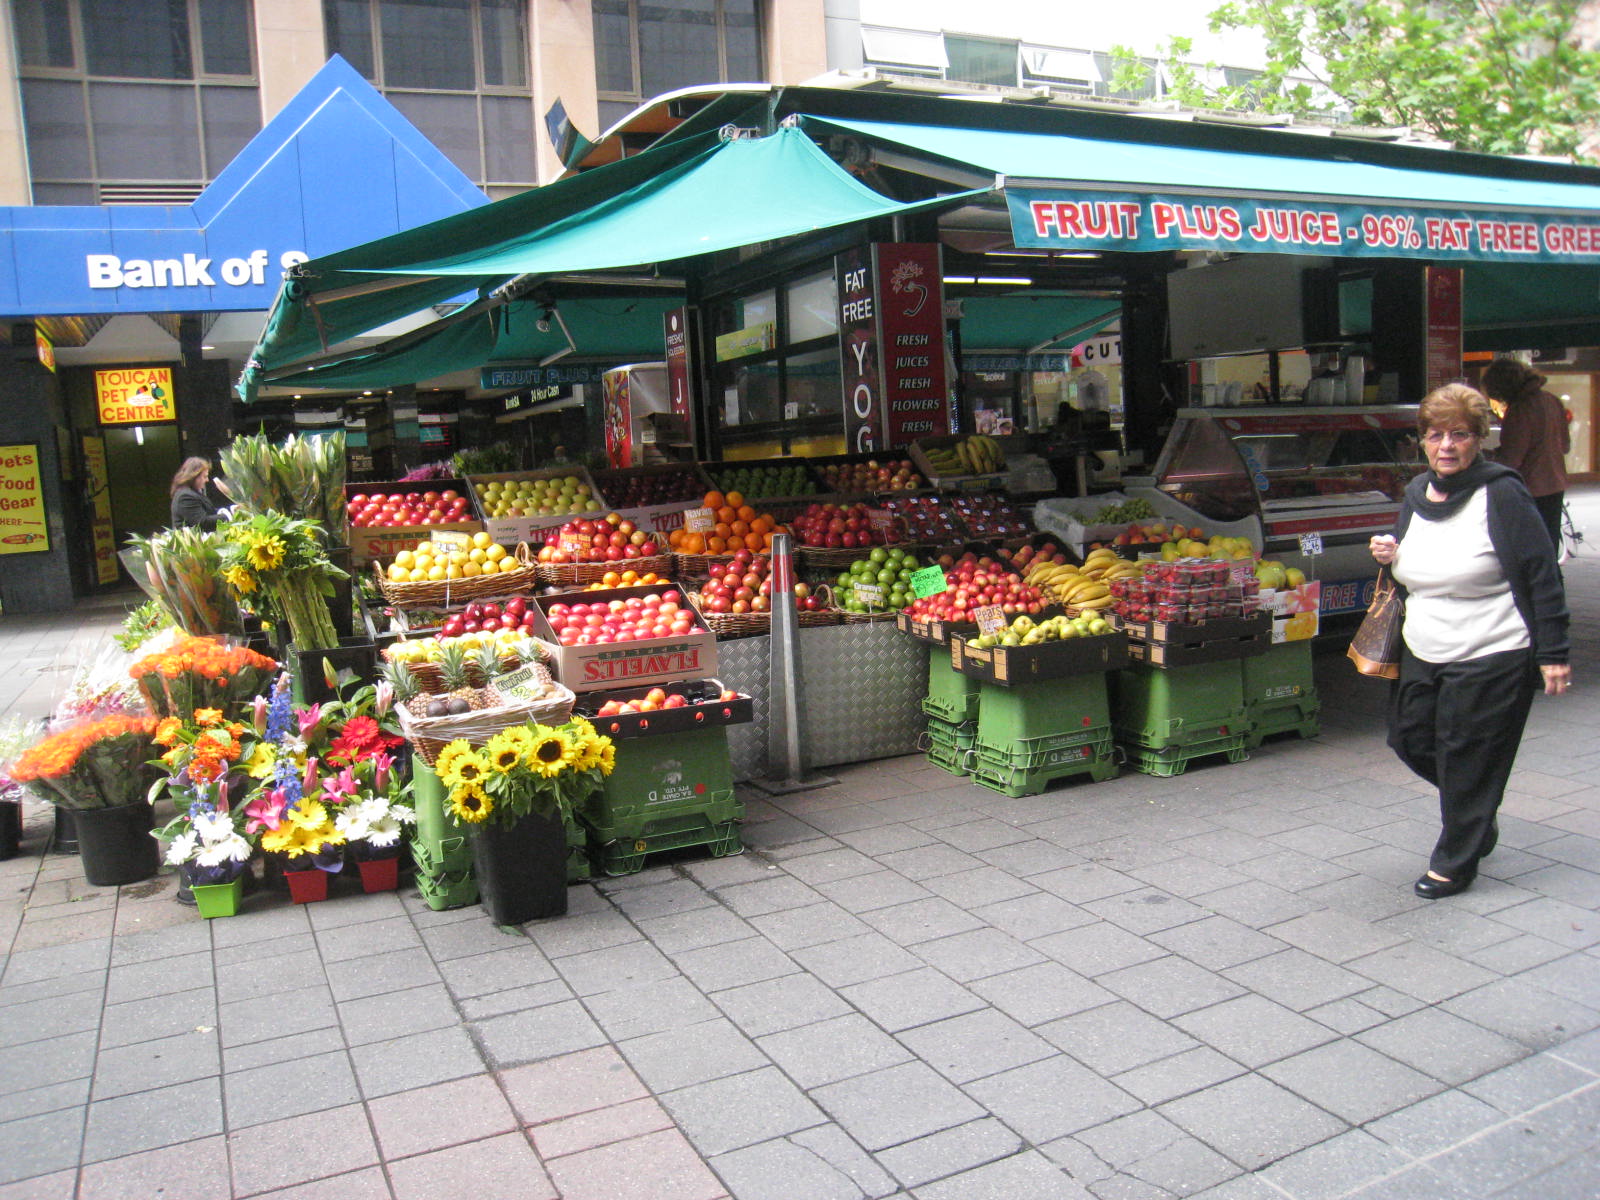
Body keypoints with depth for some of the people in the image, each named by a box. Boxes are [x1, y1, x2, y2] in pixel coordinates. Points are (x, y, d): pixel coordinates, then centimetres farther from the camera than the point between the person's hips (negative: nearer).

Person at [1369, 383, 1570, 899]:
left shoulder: (1501, 494, -14)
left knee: (1467, 759, 2)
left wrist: (1552, 653, -15)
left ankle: (1454, 864, 20)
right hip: (1422, 654, 7)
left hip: (1491, 658, -7)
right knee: (1409, 739, 12)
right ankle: (1479, 816, 39)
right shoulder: (1416, 493, 7)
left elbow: (1542, 576, -13)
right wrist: (1391, 555, -2)